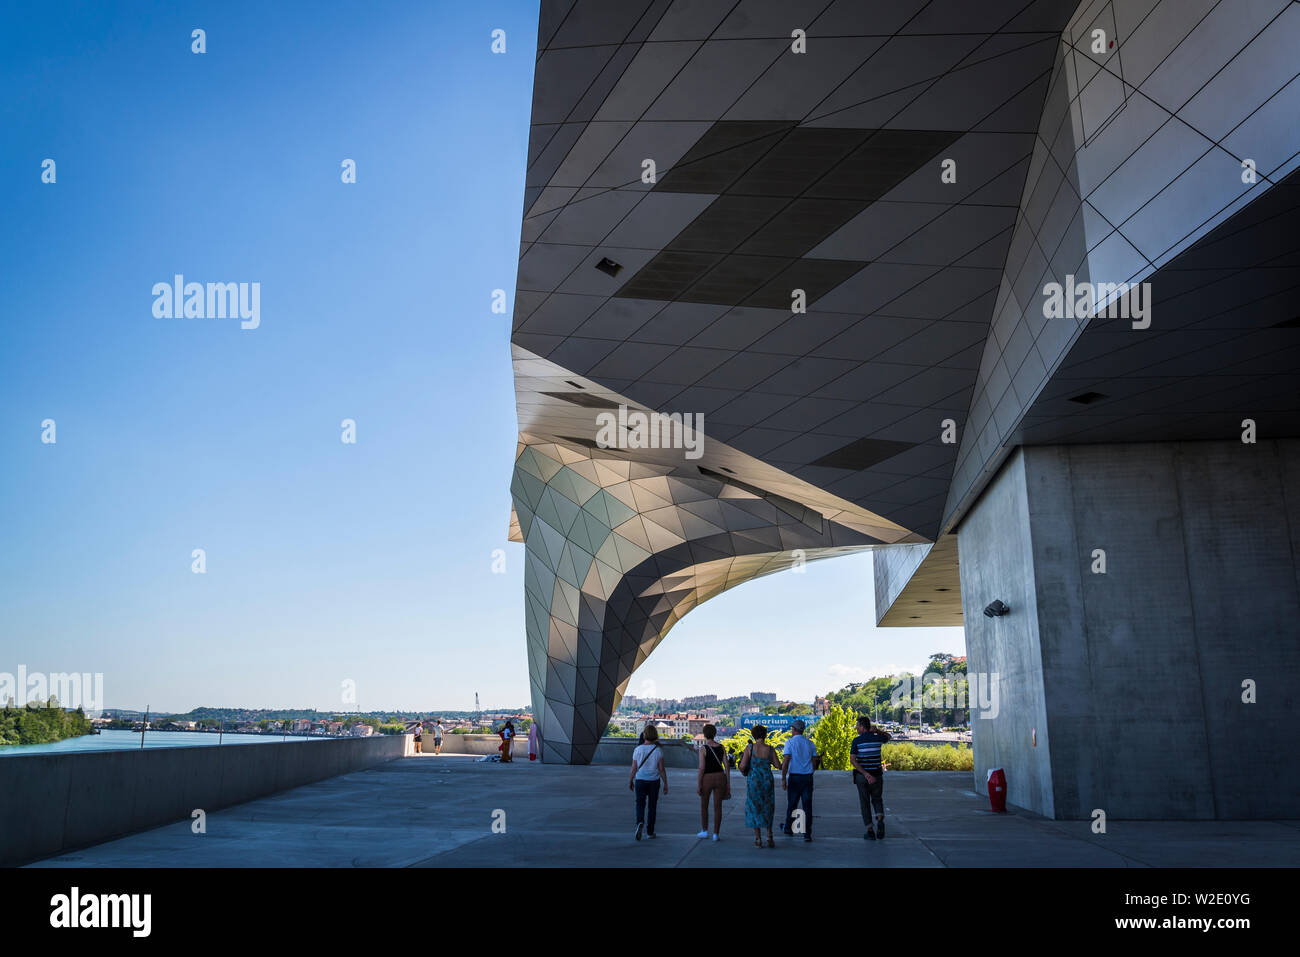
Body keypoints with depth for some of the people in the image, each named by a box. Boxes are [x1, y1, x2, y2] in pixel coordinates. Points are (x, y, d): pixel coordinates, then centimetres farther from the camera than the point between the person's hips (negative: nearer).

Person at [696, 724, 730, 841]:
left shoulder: (703, 749, -12)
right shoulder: (721, 748, 1)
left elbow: (701, 768, -15)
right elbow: (726, 766, 1)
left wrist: (698, 784, -10)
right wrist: (728, 784, 7)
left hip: (707, 779, -3)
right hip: (720, 778, 3)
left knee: (703, 805, 16)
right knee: (718, 807, 8)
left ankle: (704, 831, 22)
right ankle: (715, 834, 9)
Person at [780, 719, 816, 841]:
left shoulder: (790, 742, -6)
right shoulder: (810, 743, 6)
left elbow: (785, 762, -12)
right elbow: (814, 761, 4)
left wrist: (783, 779, -12)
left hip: (794, 777, -2)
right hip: (808, 777, 3)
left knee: (792, 804, 12)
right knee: (807, 805, 4)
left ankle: (788, 829, 29)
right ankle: (807, 833, 1)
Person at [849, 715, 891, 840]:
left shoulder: (856, 741, -8)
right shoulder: (877, 738, 0)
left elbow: (852, 760, -17)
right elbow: (888, 736, 25)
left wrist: (865, 774, -20)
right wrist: (877, 730, 7)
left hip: (862, 776, -2)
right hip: (877, 775, 2)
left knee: (865, 803, 9)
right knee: (877, 800, 19)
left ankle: (870, 832, 6)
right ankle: (880, 821, -9)